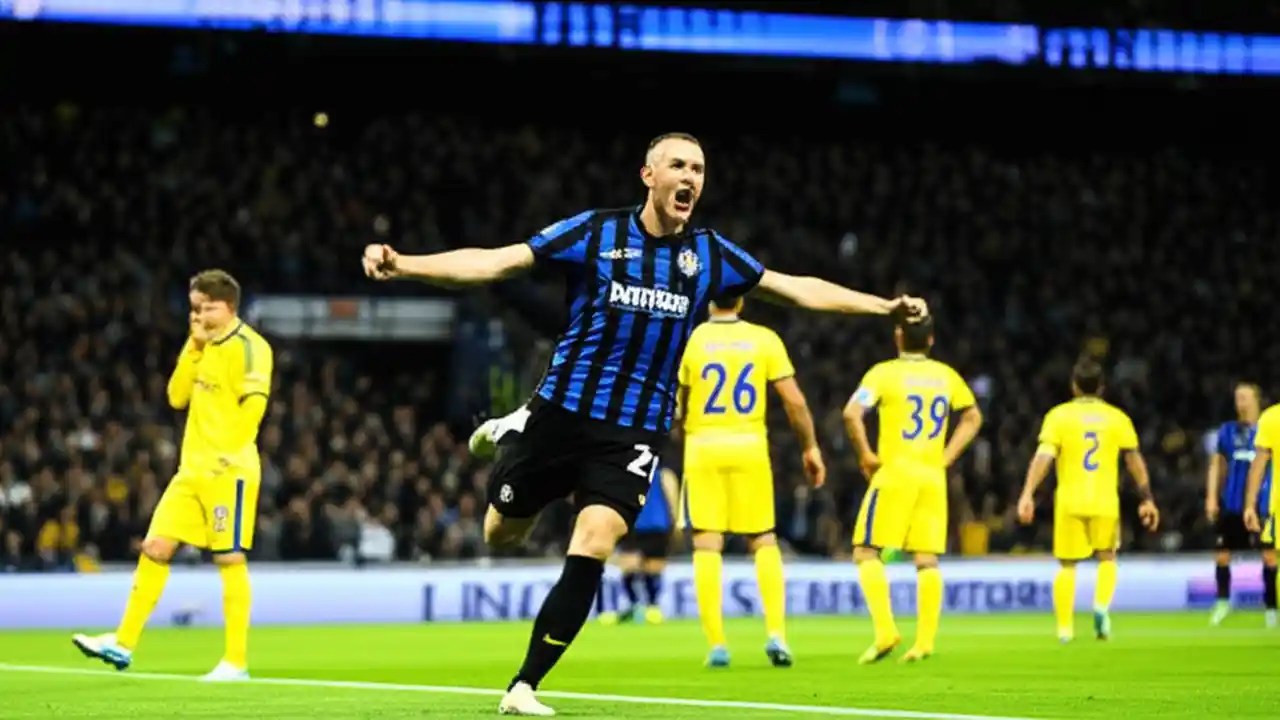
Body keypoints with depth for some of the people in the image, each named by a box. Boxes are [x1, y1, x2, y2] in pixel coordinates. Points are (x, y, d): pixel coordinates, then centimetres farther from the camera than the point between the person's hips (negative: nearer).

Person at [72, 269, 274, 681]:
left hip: (229, 471, -8)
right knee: (156, 547, 3)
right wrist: (194, 349, 2)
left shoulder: (248, 346, -10)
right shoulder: (204, 346, 16)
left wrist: (229, 453, -20)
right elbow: (177, 397, 12)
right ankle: (123, 644, 5)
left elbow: (254, 403, -19)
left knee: (229, 558, -5)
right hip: (192, 469, 8)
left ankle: (236, 662, 0)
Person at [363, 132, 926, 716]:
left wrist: (884, 305, 5)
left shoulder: (710, 255, 2)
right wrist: (404, 265, -24)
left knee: (591, 548, -17)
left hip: (635, 431, 1)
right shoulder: (595, 232, -8)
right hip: (563, 411, -1)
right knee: (500, 535, 13)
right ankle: (508, 435, 50)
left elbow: (796, 289, 10)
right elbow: (494, 262, -12)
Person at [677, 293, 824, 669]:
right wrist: (810, 447, 10)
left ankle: (716, 644, -5)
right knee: (764, 540, 11)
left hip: (703, 445, -1)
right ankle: (776, 633, -1)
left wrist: (680, 431, 27)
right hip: (749, 446, 1)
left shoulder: (692, 339, -1)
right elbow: (794, 401, -1)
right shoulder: (764, 339, 1)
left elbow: (678, 405, 6)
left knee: (707, 544, 0)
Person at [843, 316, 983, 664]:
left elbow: (852, 413, -18)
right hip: (933, 478, 4)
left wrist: (866, 454, -6)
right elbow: (973, 417, 23)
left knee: (867, 552, 1)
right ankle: (925, 640, -3)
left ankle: (885, 631, -12)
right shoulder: (946, 375, 10)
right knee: (927, 559, 4)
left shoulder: (884, 373, -5)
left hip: (894, 473, -4)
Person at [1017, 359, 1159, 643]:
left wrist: (1028, 494, -13)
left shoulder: (1059, 415, 1)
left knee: (1067, 564, 7)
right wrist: (1147, 500, 11)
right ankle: (1101, 606, -6)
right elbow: (1135, 461, 5)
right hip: (1104, 502, 1)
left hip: (1069, 501, -1)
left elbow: (1043, 456, -10)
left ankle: (1065, 628, 3)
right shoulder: (1117, 418, 5)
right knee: (1107, 558, 18)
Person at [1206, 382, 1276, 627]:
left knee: (1270, 555, -4)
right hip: (1231, 504, 2)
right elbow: (1216, 465, 11)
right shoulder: (1228, 431, 7)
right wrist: (1211, 497, 4)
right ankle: (1223, 602, 21)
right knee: (1222, 553, 4)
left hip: (1263, 504, -2)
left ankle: (1271, 607, 5)